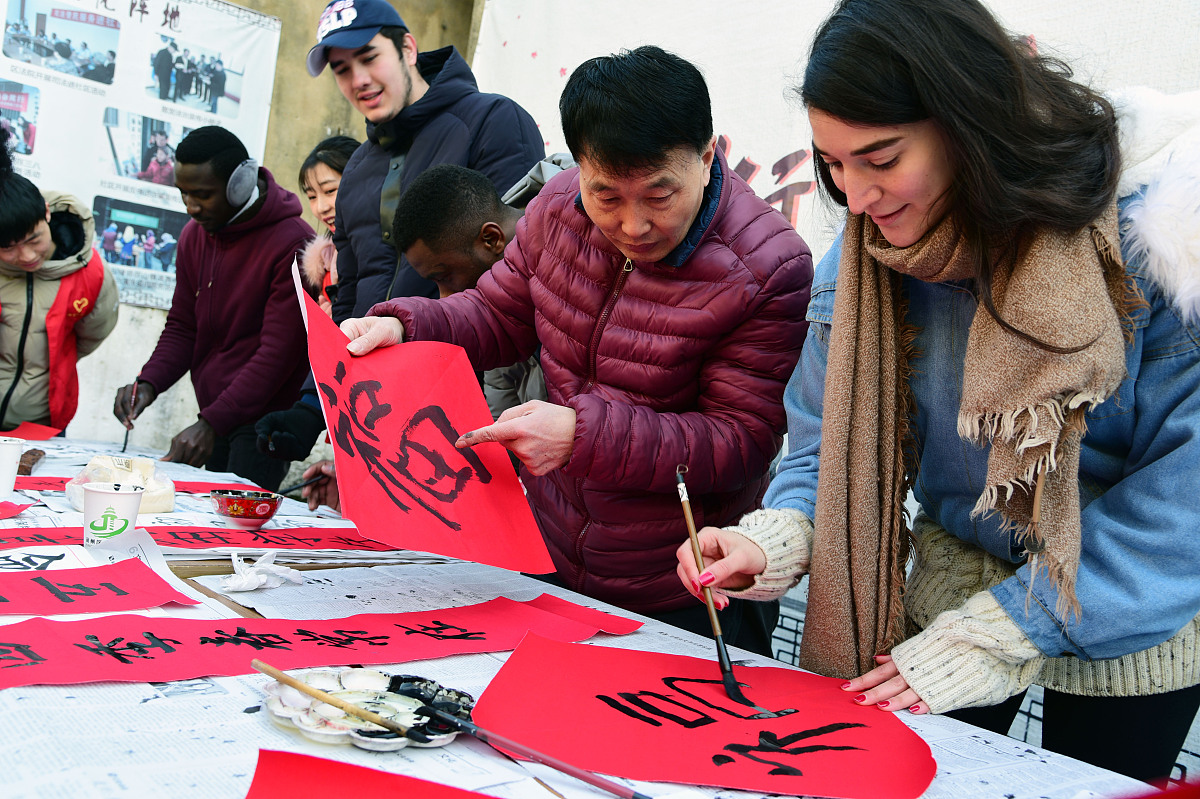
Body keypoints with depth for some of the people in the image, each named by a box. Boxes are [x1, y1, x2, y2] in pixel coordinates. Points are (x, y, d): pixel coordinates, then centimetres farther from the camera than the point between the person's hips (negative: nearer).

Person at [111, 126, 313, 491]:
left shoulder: (291, 243, -17)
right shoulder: (194, 234, 8)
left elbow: (279, 352, -19)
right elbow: (182, 327, 13)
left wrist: (211, 424, -22)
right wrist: (149, 383, -7)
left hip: (262, 419, -7)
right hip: (214, 414, 7)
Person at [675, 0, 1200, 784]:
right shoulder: (867, 254, -13)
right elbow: (835, 440, -4)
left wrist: (997, 636, -24)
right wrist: (774, 542, -25)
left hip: (1129, 619, -3)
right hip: (957, 573, 3)